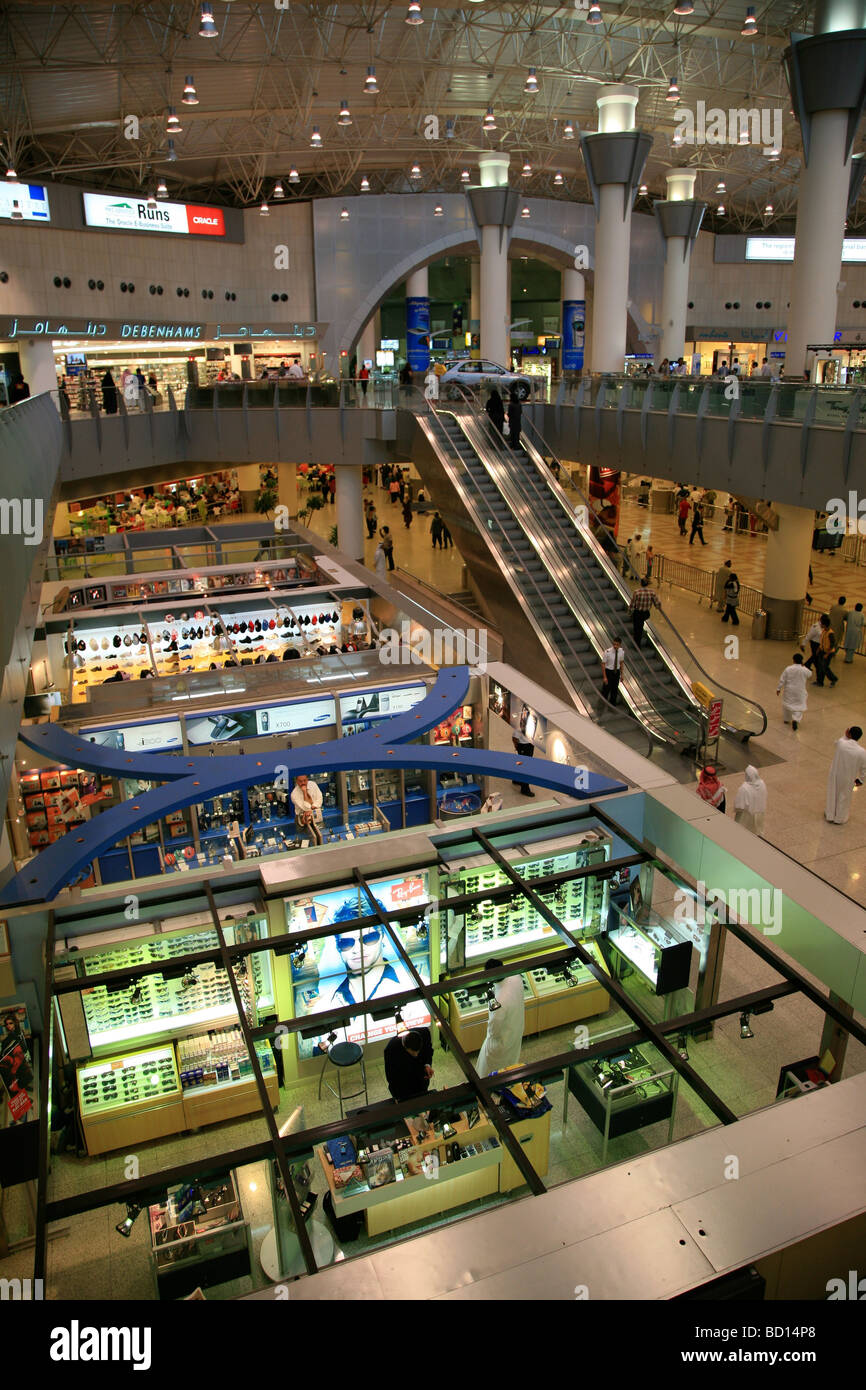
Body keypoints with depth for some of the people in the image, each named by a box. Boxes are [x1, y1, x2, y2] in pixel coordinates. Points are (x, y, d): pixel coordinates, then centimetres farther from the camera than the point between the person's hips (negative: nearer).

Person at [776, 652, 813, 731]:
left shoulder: (788, 669, -14)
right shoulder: (804, 670, -13)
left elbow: (782, 680, -8)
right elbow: (810, 675, 11)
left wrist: (778, 689, 4)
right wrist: (804, 666, 16)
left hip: (789, 691, 1)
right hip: (799, 692, -1)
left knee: (787, 703, 20)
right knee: (799, 705, 7)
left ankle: (786, 719, 34)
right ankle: (795, 720, -14)